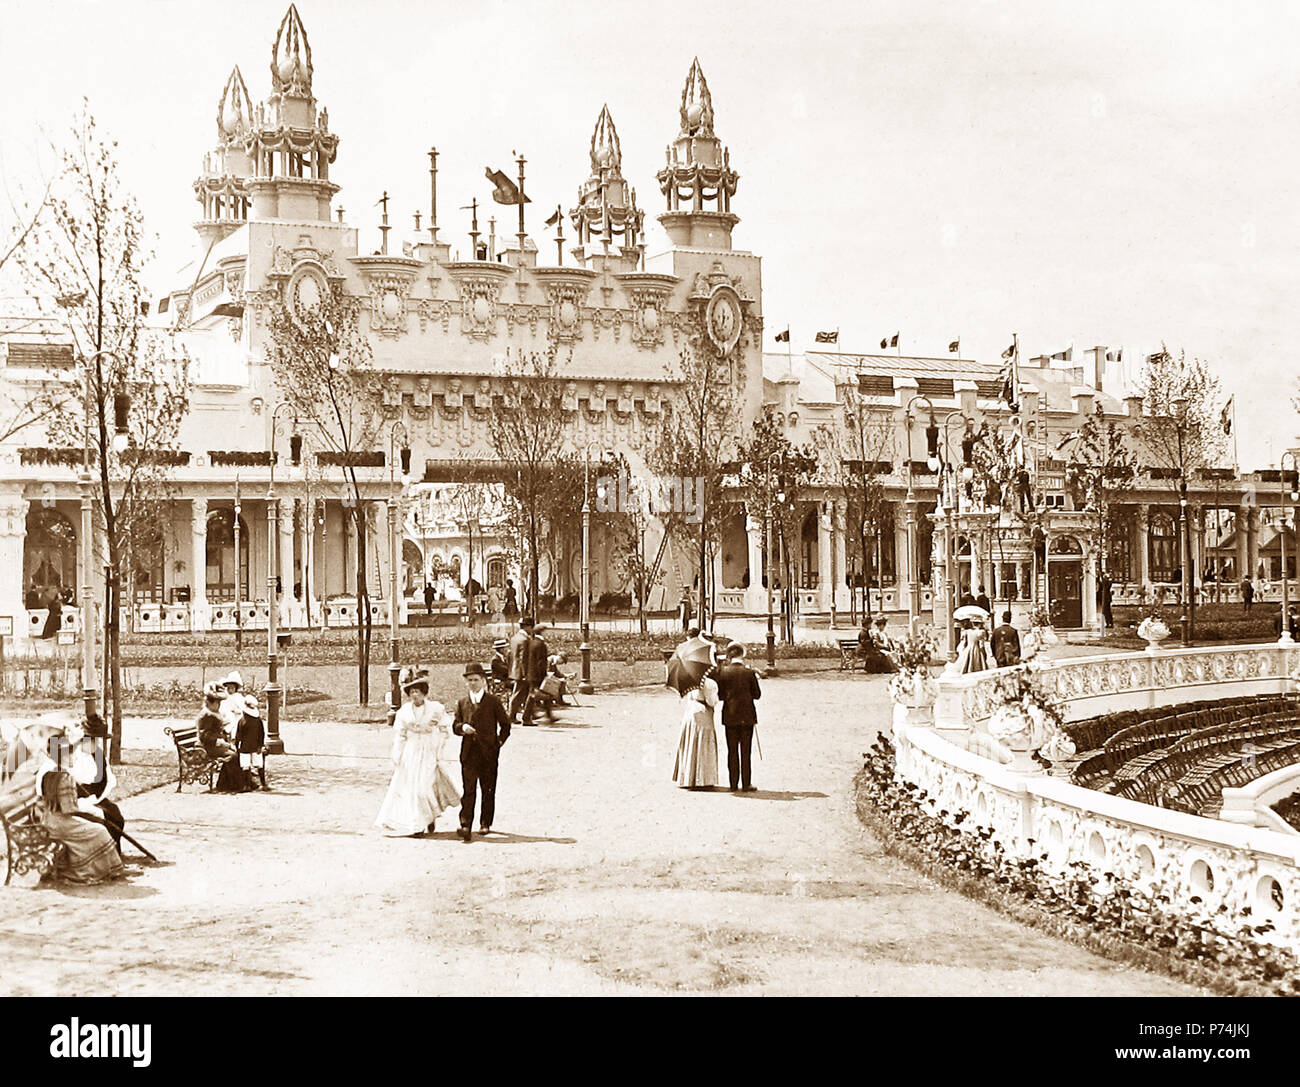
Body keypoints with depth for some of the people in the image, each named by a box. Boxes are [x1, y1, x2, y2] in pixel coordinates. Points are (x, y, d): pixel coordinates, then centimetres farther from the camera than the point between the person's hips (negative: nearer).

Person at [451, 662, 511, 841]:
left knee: (488, 789, 7)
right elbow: (455, 726, 11)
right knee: (468, 790, -8)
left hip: (489, 752, -1)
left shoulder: (492, 701, 2)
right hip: (469, 752, 1)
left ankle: (485, 823, 21)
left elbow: (505, 724, 9)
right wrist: (462, 727, -10)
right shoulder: (462, 703, 10)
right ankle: (465, 826, -13)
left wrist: (500, 741, 2)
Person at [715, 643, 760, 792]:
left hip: (730, 717, 1)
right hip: (747, 717, -1)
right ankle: (746, 784, 4)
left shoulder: (723, 672, -5)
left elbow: (720, 695, -1)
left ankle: (734, 784, 8)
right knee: (745, 751, 3)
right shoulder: (749, 673, -8)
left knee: (732, 752, 8)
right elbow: (757, 695, -2)